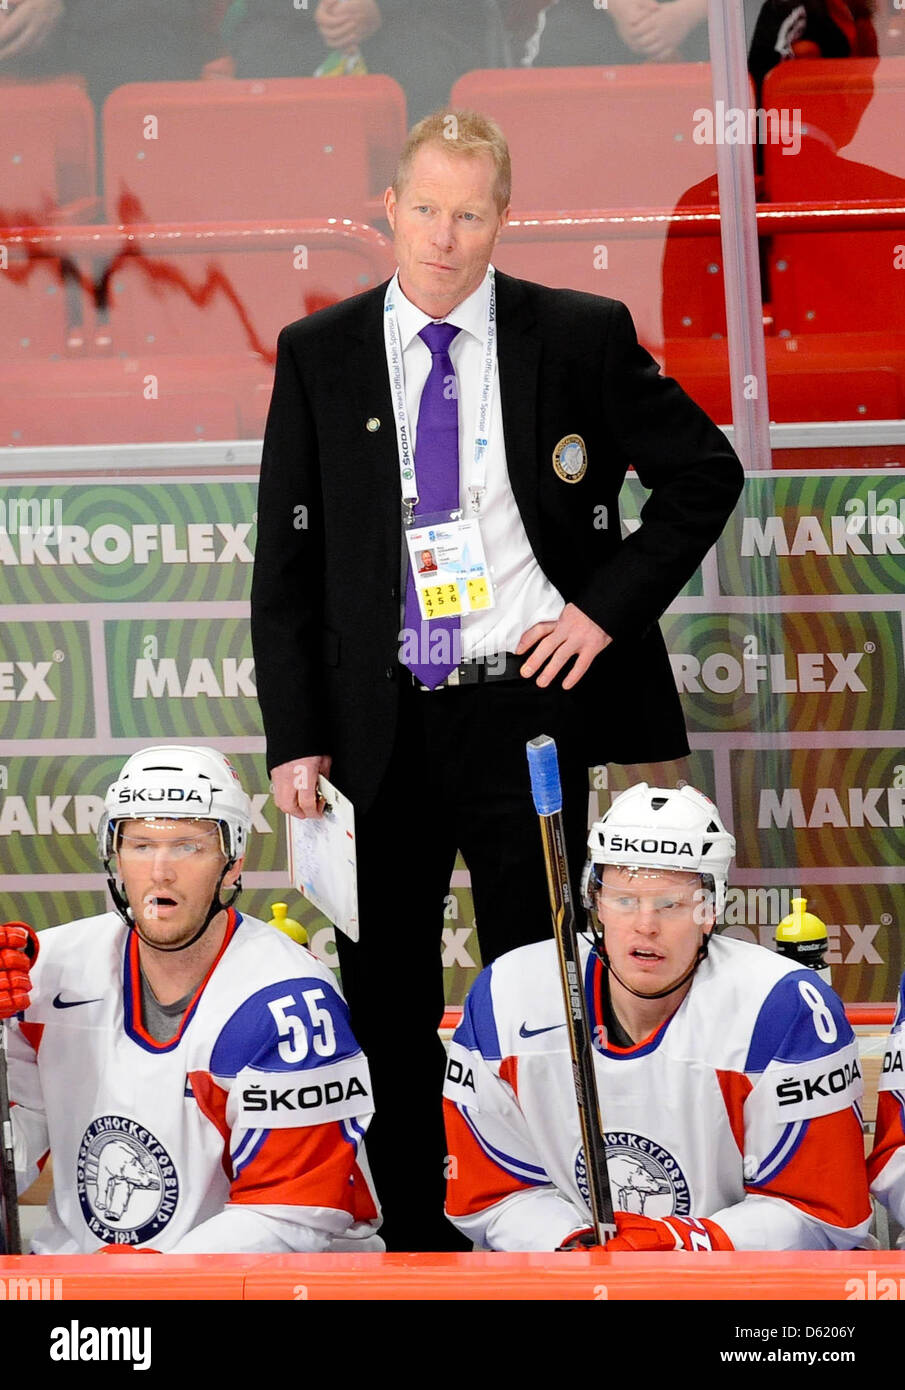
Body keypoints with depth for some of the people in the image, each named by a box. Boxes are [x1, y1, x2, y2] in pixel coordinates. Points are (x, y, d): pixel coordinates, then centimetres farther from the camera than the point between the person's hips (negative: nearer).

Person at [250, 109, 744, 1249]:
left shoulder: (582, 336, -1)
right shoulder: (318, 355, 3)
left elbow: (706, 472, 7)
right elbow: (285, 559, 4)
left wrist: (610, 605, -5)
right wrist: (294, 738, -3)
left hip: (527, 709, -1)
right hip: (377, 723, 1)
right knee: (385, 1004, 7)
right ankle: (412, 1239, 19)